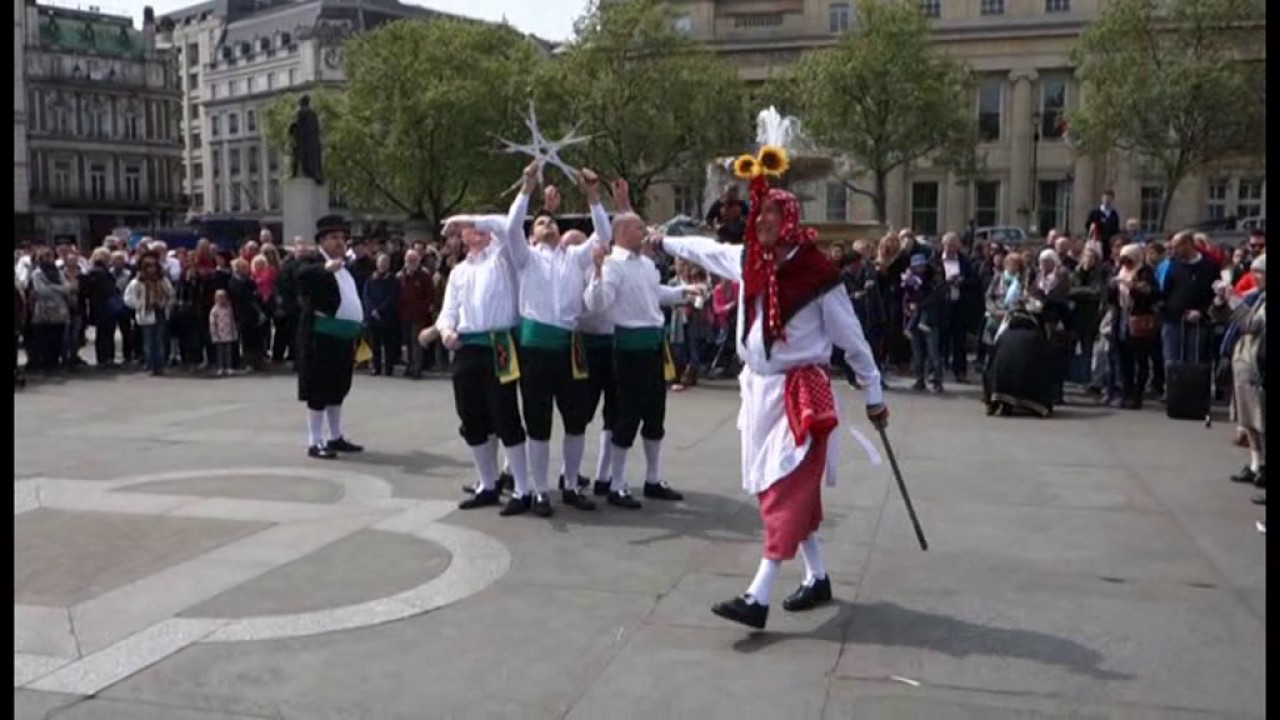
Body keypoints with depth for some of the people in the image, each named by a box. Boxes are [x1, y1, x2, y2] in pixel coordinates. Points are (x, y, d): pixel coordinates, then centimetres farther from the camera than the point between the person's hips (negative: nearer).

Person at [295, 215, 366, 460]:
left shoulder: (345, 266, 19)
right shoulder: (313, 263, -6)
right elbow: (300, 274, -29)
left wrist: (358, 330, 20)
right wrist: (325, 267, -45)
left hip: (345, 338, 8)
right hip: (322, 337, -8)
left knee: (338, 389, 15)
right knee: (319, 390, -4)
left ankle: (336, 437, 24)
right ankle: (314, 442, 0)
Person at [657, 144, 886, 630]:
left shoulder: (815, 272, -13)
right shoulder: (747, 261, 5)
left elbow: (851, 337, -7)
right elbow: (705, 248, 26)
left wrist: (873, 394, -3)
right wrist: (663, 242, 38)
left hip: (801, 392, -7)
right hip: (758, 388, 7)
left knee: (787, 490, -8)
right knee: (785, 489, 13)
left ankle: (758, 597, -12)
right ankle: (817, 578, 26)